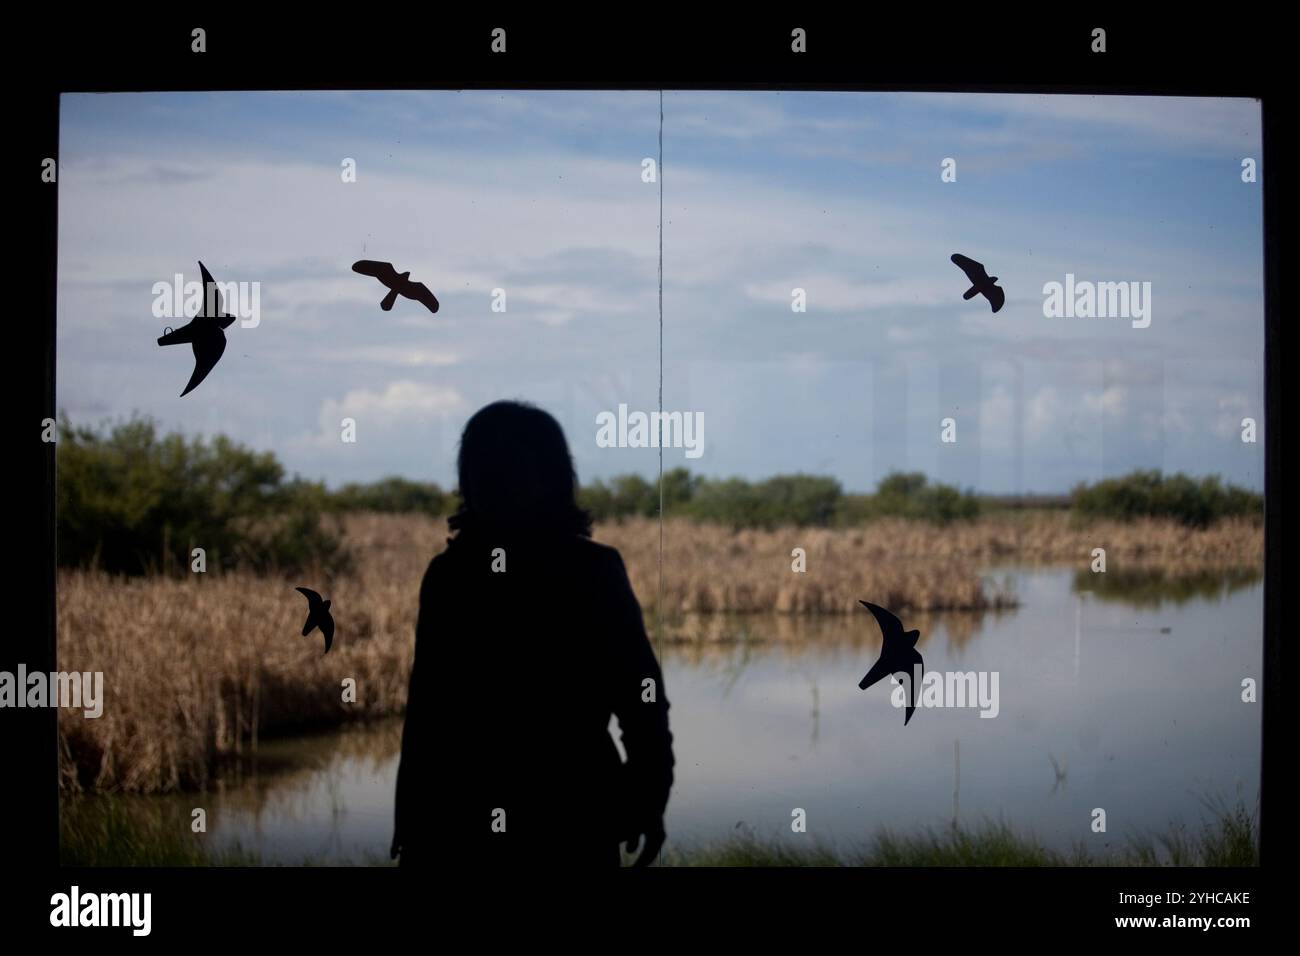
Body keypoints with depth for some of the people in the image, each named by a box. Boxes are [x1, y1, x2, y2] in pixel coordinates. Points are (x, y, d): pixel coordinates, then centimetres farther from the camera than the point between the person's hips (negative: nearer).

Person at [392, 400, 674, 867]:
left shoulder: (593, 570, 2)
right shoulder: (449, 573, 7)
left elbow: (639, 689, 0)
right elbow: (425, 705, 7)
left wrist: (648, 799, -6)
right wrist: (412, 819, 5)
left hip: (572, 818, -2)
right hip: (466, 820, 2)